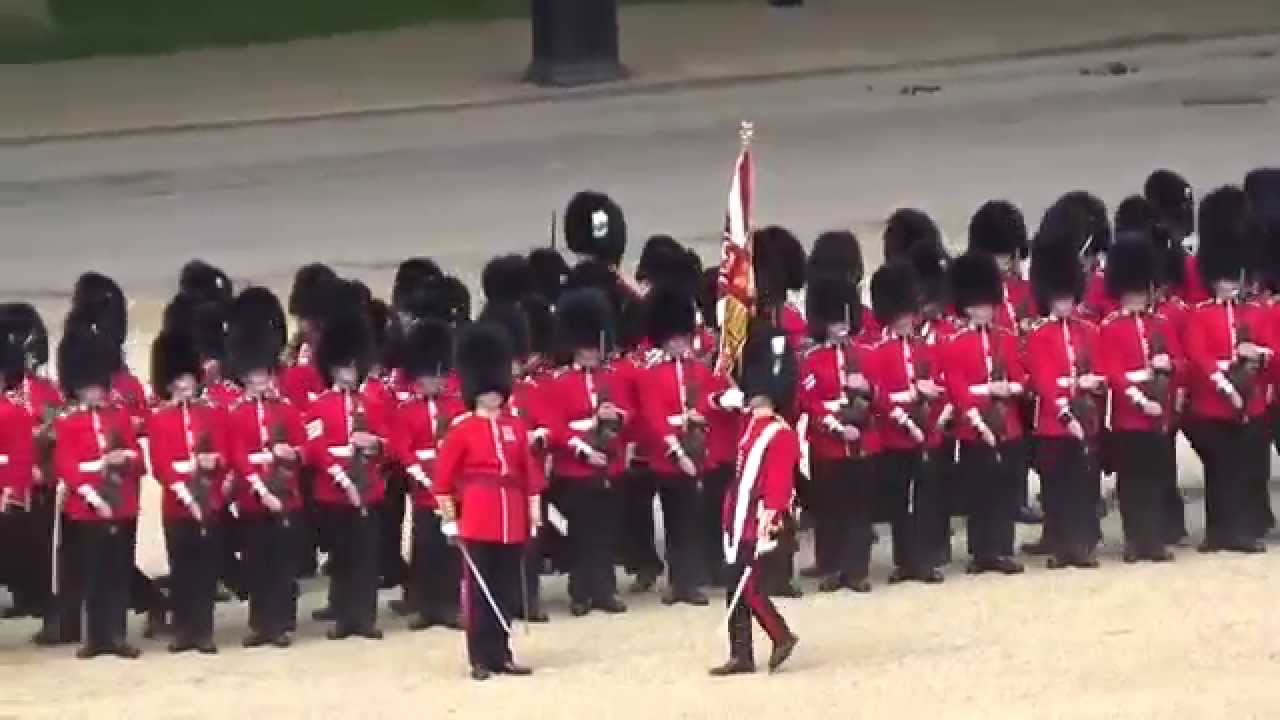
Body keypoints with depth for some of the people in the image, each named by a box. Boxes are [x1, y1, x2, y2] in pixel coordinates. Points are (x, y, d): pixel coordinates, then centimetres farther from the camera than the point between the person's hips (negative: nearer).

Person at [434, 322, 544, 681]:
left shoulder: (517, 427, 8)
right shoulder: (462, 430, -4)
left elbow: (530, 470, 11)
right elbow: (443, 476, -3)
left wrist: (534, 509, 7)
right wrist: (448, 517, -6)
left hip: (512, 519, 4)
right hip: (478, 519, -4)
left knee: (507, 589, 9)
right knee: (479, 588, -1)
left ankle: (501, 653, 16)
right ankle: (481, 658, 3)